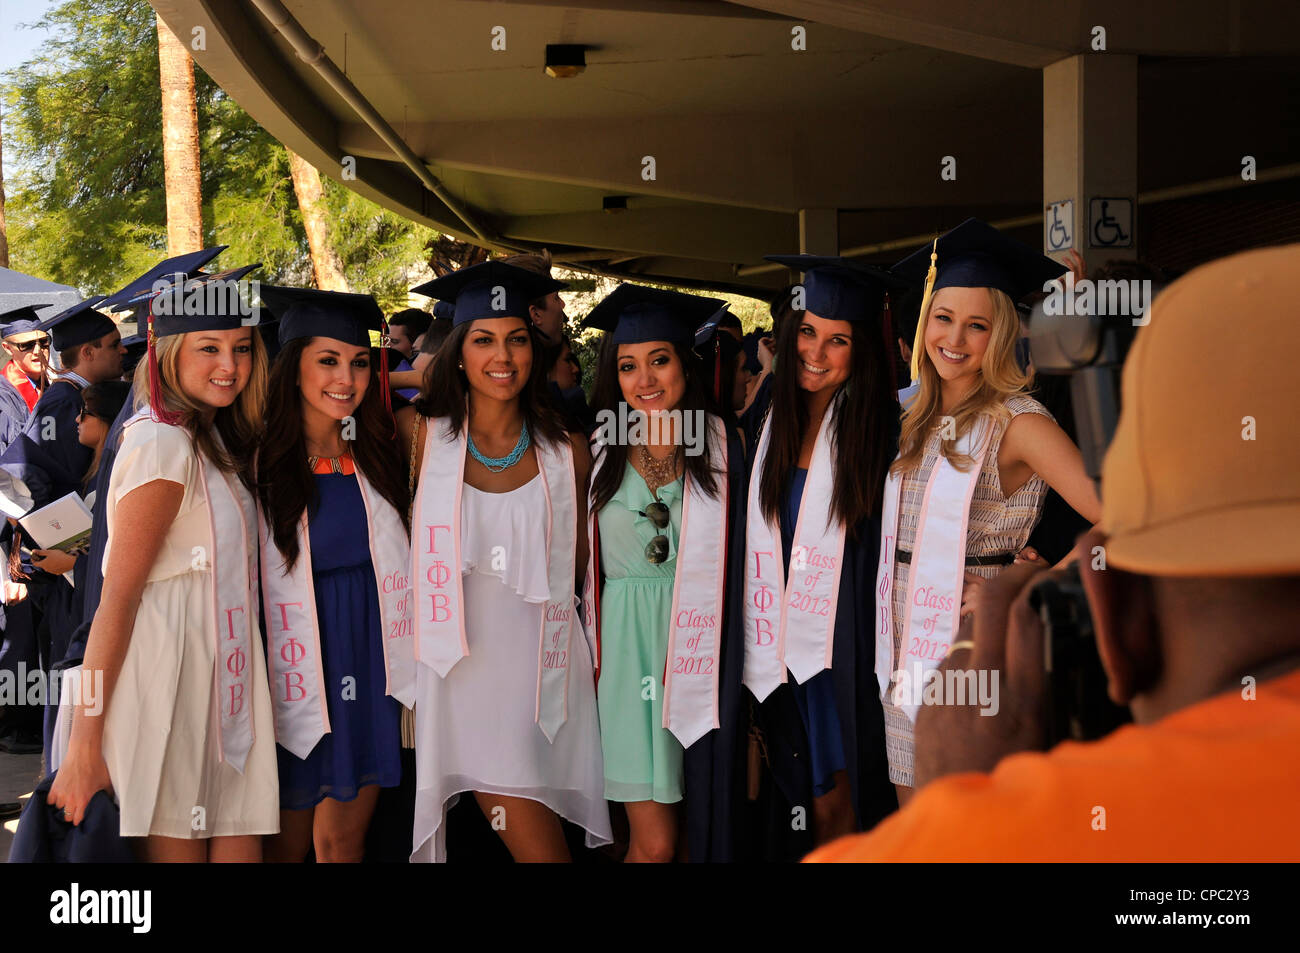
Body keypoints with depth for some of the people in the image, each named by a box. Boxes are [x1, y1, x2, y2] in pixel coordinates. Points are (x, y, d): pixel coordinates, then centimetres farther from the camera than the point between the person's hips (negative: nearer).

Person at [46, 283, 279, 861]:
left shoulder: (213, 440, 15)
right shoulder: (164, 444, -12)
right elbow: (117, 598, -16)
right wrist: (85, 745, -18)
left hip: (222, 680, 8)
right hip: (169, 679, -8)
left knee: (241, 847, 5)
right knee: (178, 853, 0)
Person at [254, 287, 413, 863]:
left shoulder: (376, 456, 6)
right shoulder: (261, 463, -8)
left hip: (370, 667, 4)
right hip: (296, 672, -4)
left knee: (345, 840, 10)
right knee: (286, 843, 7)